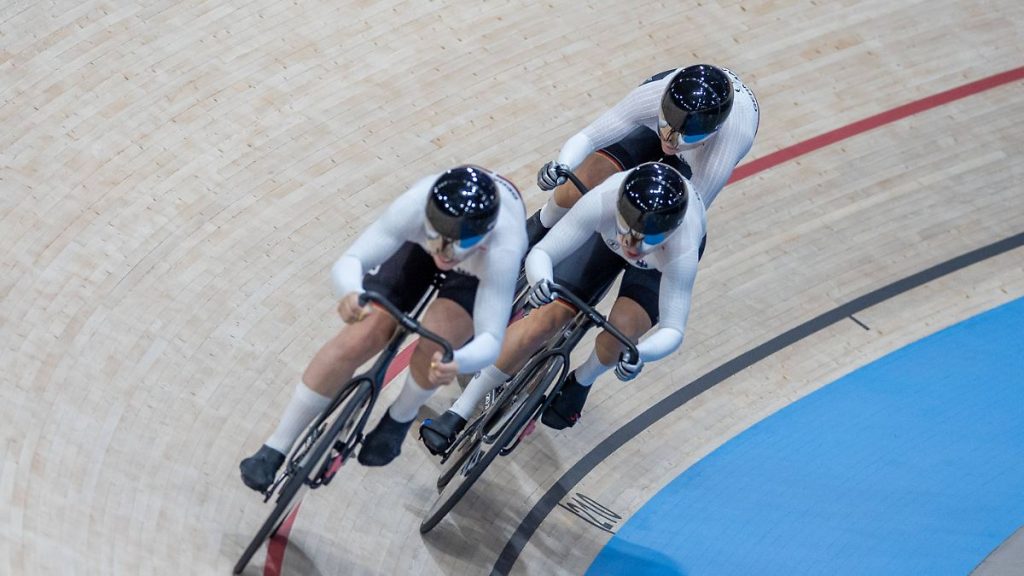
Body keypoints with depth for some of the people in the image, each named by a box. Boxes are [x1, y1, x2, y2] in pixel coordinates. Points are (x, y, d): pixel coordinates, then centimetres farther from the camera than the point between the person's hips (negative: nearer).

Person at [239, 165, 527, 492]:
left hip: (479, 268, -1)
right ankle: (275, 449, 2)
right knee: (360, 339, -14)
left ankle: (400, 417, 9)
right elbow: (348, 261, -39)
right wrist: (350, 294, -62)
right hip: (416, 242, 1)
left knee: (436, 346, -28)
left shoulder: (502, 249, -44)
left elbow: (491, 340, -44)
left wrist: (457, 363, -66)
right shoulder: (417, 205, -41)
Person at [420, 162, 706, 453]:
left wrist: (639, 354, -58)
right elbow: (540, 253, -37)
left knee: (622, 333, -25)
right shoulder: (603, 201, -43)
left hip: (664, 260, 0)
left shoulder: (681, 252, -44)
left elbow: (673, 331, -37)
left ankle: (581, 382, 13)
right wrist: (540, 280, -59)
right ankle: (458, 413, -2)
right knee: (547, 317, -13)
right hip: (606, 233, 1)